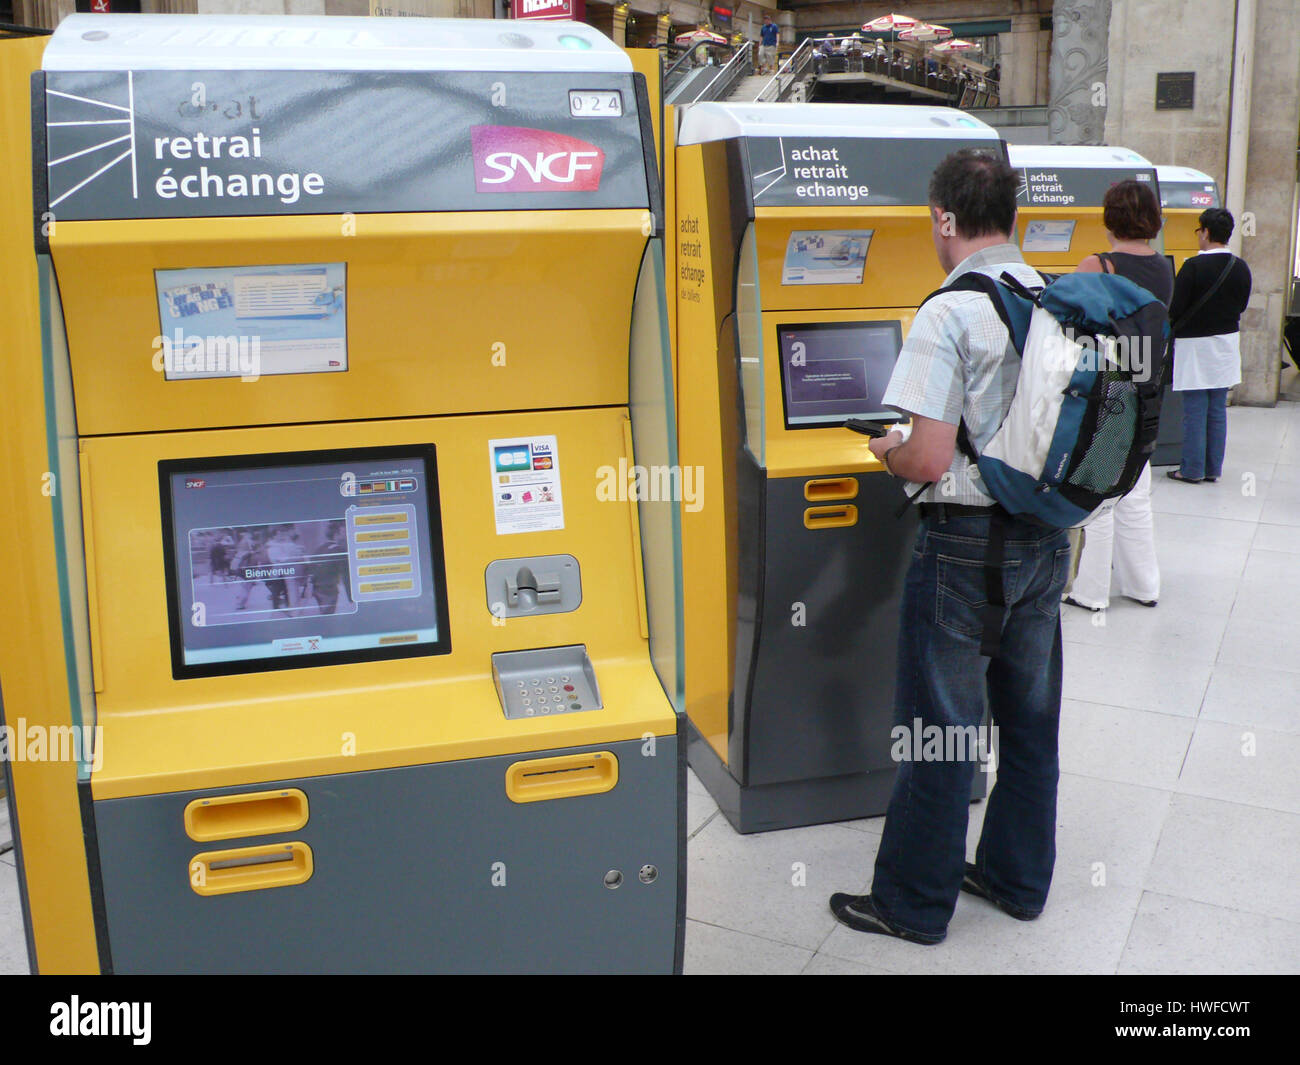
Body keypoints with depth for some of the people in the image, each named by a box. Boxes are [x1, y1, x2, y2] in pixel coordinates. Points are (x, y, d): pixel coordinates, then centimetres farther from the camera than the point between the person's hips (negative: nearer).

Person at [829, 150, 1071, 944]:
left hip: (967, 543, -7)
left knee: (941, 728, 5)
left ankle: (915, 903, 20)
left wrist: (888, 454, -1)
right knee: (1030, 716, 18)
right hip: (1046, 539, 7)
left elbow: (932, 460, -22)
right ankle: (1018, 878, 34)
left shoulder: (949, 314, -18)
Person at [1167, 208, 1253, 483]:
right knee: (1218, 410, 11)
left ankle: (1192, 470, 6)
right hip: (1227, 343, 6)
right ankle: (1213, 468, 17)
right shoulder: (1241, 268, 2)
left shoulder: (1194, 266, -17)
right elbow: (1242, 305, 12)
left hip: (1195, 344, -6)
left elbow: (1174, 309, -18)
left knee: (1195, 411, 1)